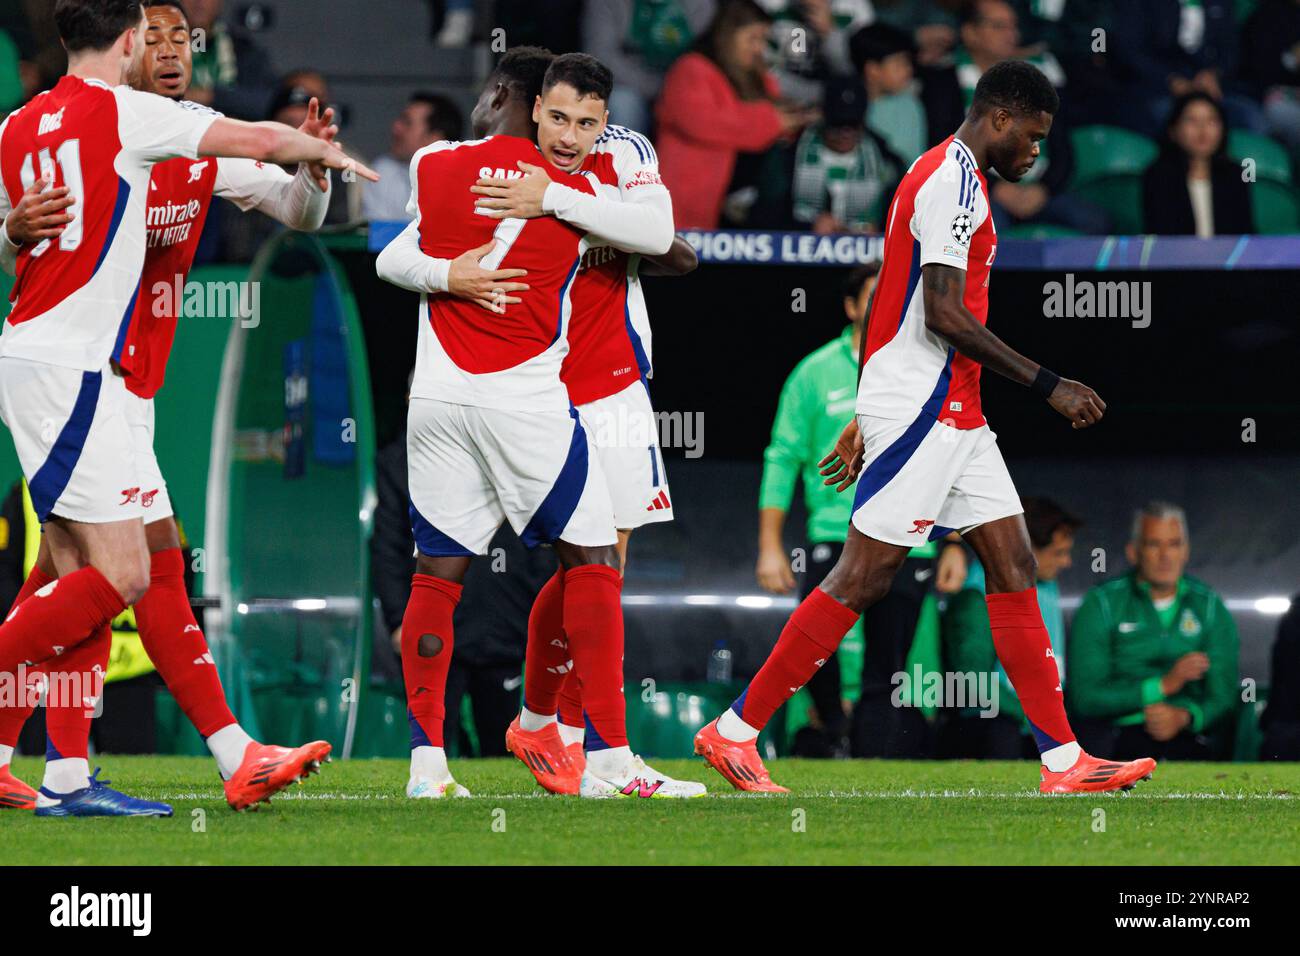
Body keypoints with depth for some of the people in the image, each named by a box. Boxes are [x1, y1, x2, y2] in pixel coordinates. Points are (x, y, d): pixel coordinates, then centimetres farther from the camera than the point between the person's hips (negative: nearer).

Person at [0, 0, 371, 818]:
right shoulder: (123, 112, -8)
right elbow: (259, 142, -6)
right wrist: (327, 152, 12)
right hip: (67, 369, -8)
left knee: (83, 575, 7)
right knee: (122, 575, -9)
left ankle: (67, 775, 5)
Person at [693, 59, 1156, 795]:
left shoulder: (949, 178, 19)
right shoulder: (953, 181, -13)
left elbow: (912, 312, 23)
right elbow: (944, 315, -21)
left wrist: (867, 423, 26)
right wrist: (1048, 385, -16)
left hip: (953, 415, 10)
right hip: (922, 409, -10)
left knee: (1013, 564, 5)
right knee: (864, 577, -8)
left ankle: (1064, 762, 3)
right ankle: (735, 732, -3)